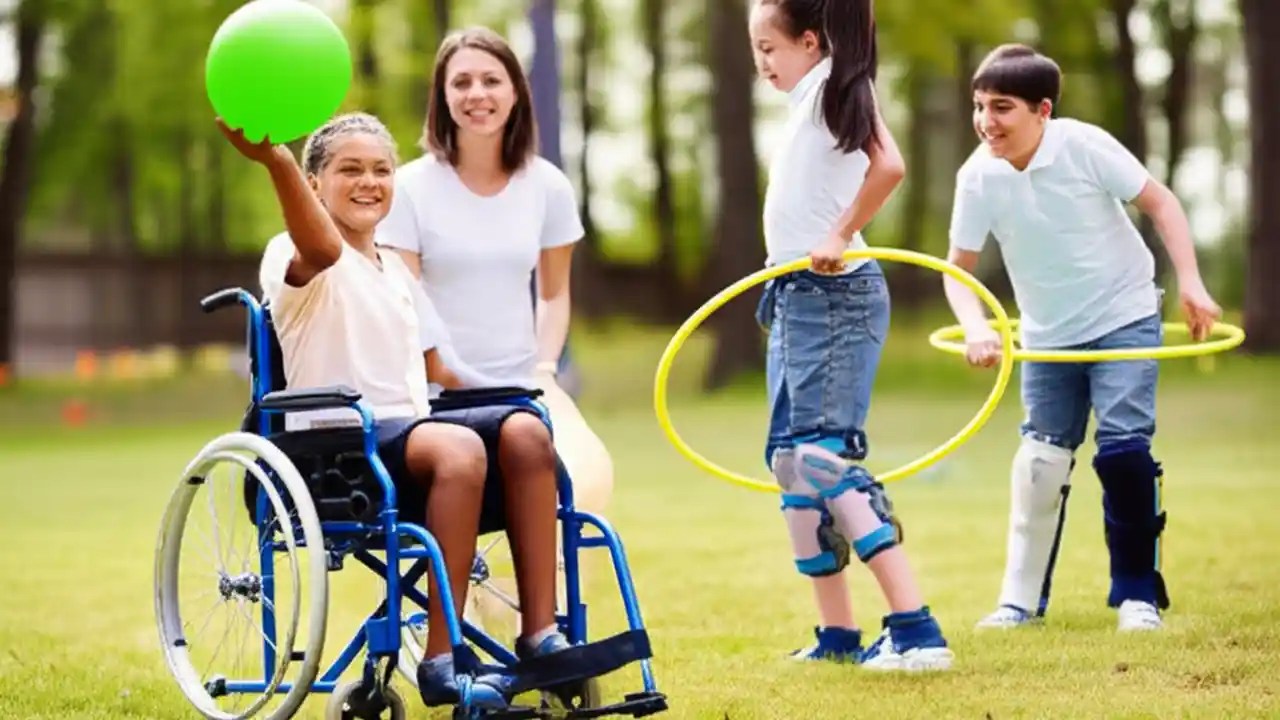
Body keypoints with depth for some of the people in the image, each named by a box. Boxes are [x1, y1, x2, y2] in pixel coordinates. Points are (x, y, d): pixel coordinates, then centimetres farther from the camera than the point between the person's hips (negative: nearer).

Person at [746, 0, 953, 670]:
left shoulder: (834, 83, -10)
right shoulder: (808, 96, 17)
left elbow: (887, 167, -27)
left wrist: (840, 238, -23)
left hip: (832, 295, -10)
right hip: (797, 296, 10)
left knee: (823, 457, -18)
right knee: (789, 459, 11)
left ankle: (916, 628, -22)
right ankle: (838, 635, 17)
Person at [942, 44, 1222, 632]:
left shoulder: (1084, 146, -20)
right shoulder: (978, 177, -14)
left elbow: (1159, 202, -11)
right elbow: (959, 265, -8)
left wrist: (1190, 283, -18)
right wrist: (976, 327, -26)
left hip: (1124, 318, -3)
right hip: (1047, 335, 3)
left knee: (1124, 446, -12)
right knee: (1040, 459, 1)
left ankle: (1137, 593, 2)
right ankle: (1022, 599, 14)